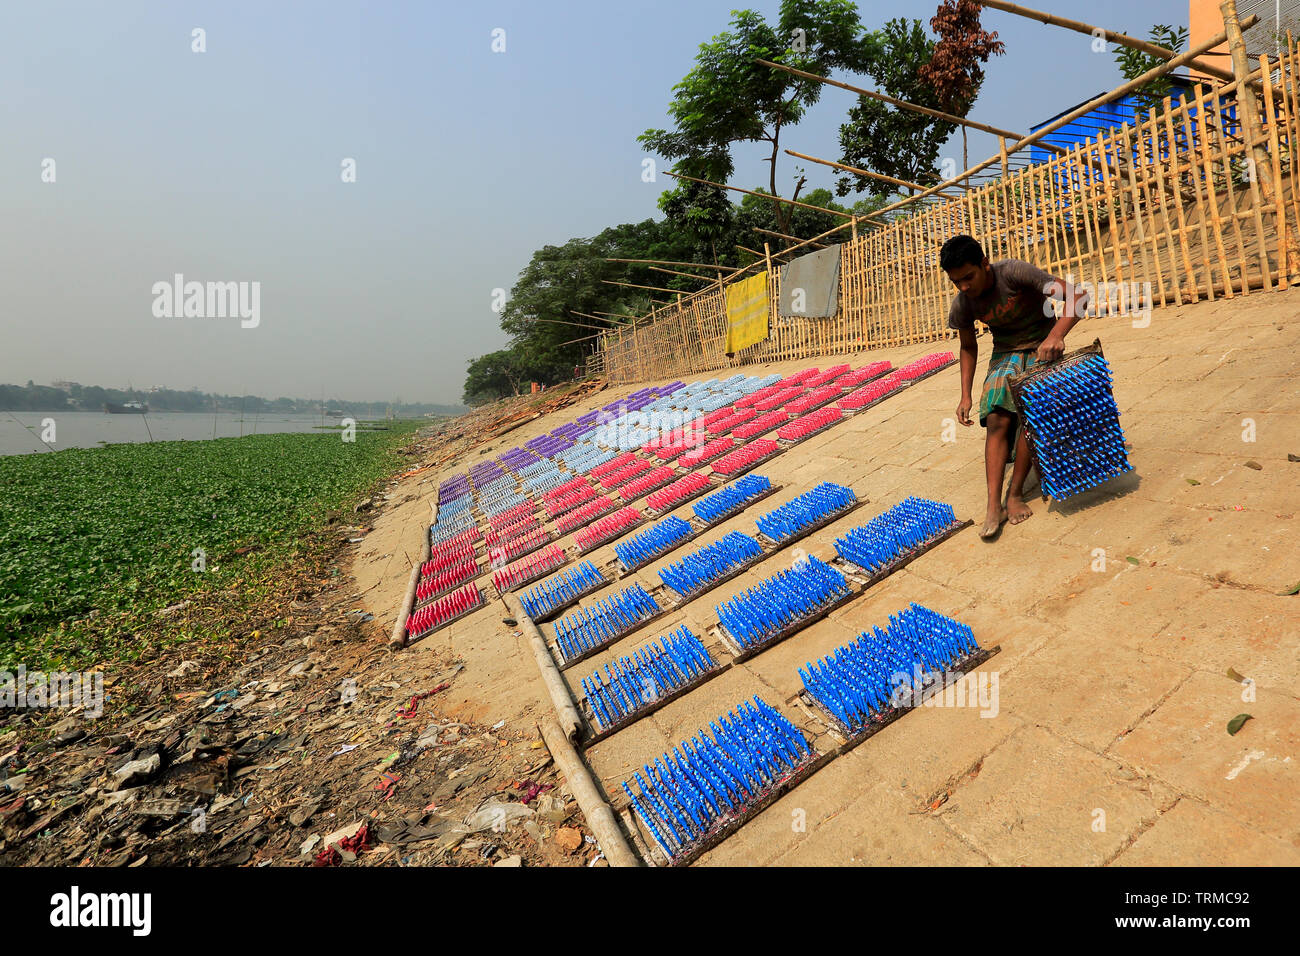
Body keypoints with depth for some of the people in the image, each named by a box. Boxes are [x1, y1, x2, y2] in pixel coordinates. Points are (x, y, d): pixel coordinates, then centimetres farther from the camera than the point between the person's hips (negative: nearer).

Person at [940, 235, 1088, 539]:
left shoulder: (1014, 272, -26)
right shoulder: (963, 303, -12)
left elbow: (1077, 295, -27)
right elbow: (968, 347, 5)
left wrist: (1056, 334, -45)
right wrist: (966, 396, -1)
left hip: (1041, 346, -3)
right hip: (1005, 352, 3)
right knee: (997, 420, -14)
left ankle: (1015, 494, -4)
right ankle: (994, 506, -18)